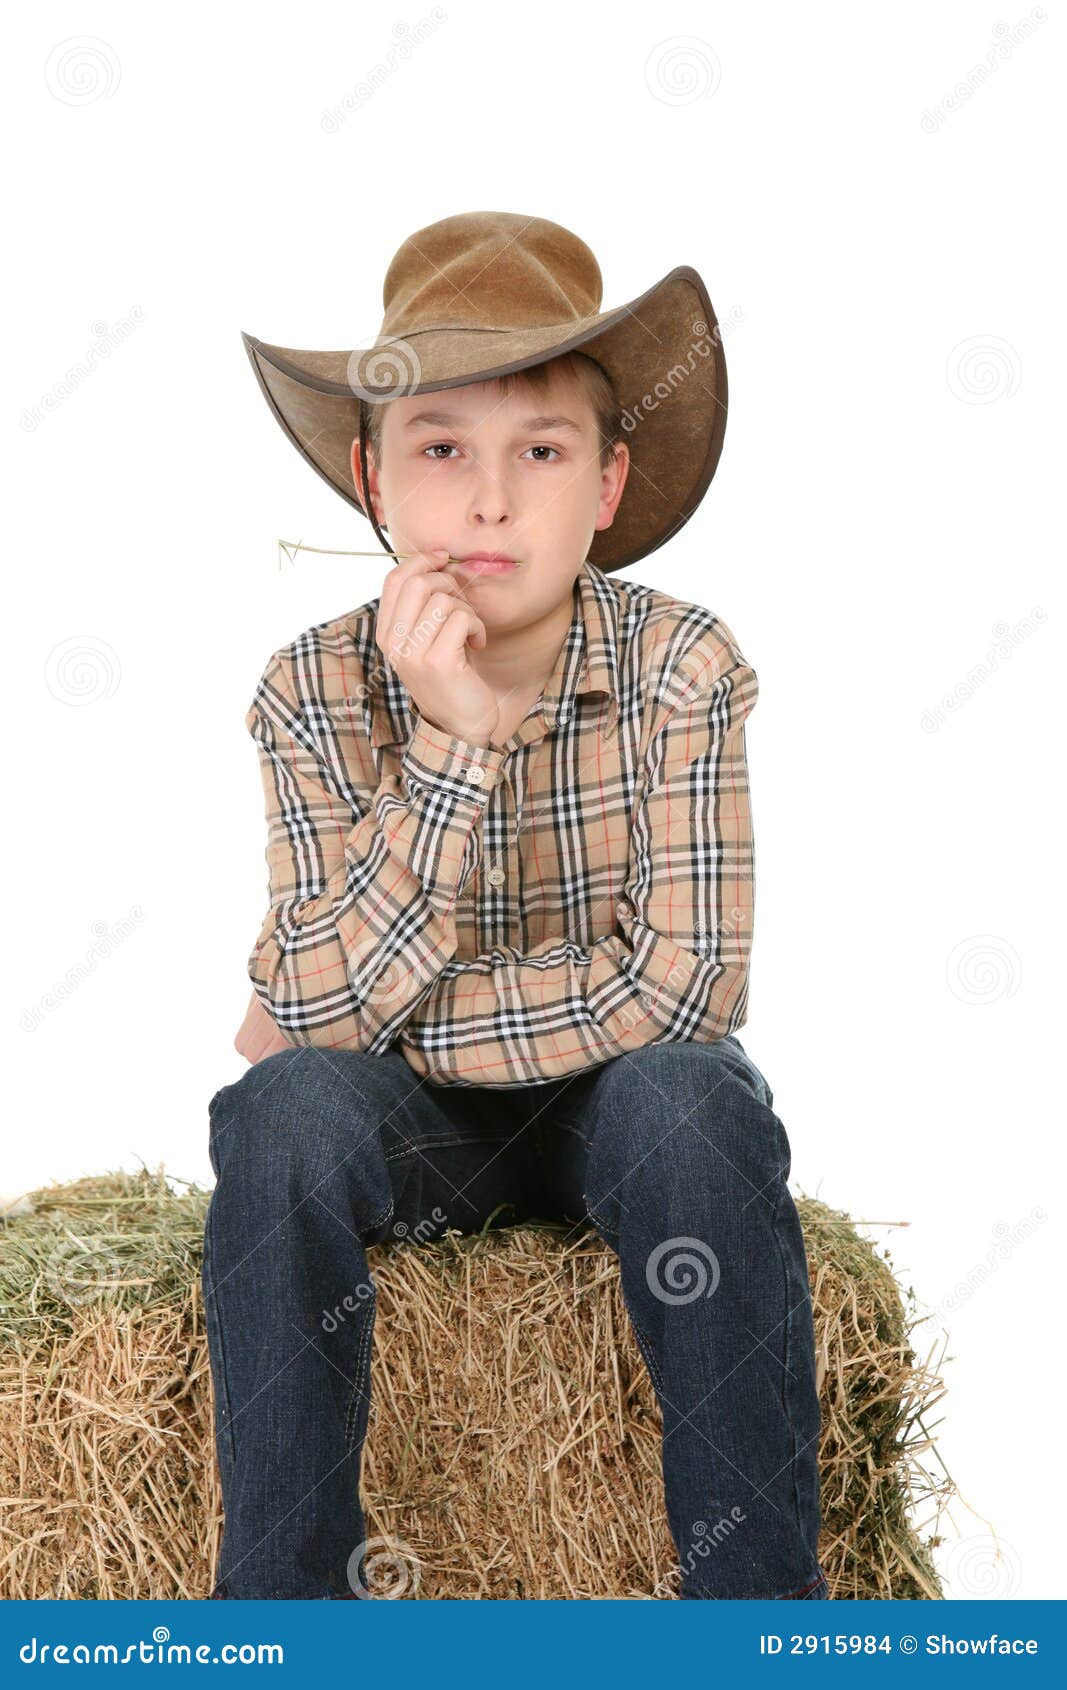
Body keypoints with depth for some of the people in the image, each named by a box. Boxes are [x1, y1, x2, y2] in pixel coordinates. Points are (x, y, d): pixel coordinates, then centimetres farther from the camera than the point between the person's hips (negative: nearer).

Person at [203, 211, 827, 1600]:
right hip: (409, 1126, 1)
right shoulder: (316, 691, -13)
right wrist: (452, 744, -32)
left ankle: (758, 1590, -21)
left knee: (693, 1092, -32)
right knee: (280, 1114, -30)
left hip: (615, 1107, 0)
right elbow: (327, 1009, -22)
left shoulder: (681, 665, -15)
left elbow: (688, 984, -22)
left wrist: (396, 1022, -20)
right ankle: (285, 1597, -18)